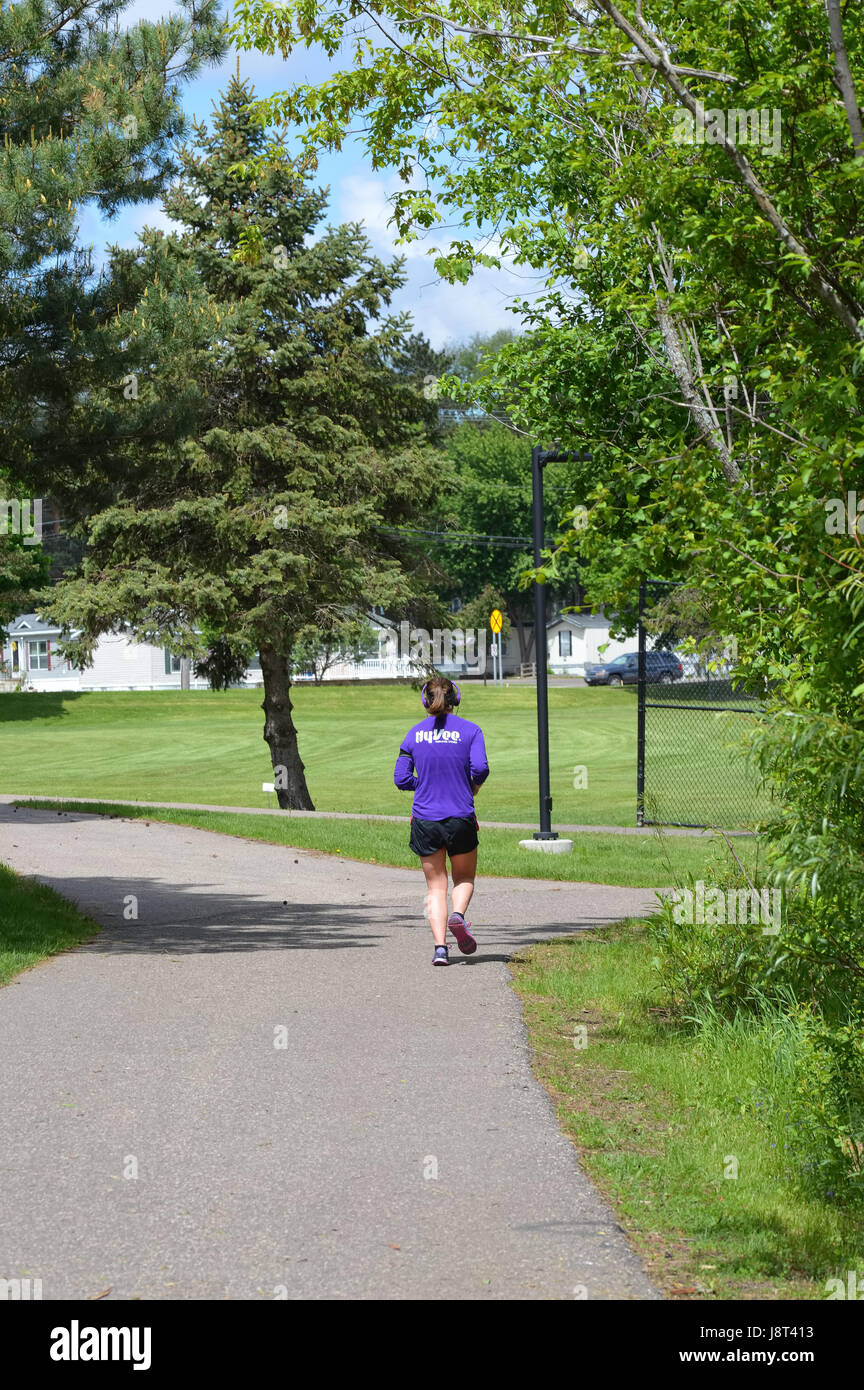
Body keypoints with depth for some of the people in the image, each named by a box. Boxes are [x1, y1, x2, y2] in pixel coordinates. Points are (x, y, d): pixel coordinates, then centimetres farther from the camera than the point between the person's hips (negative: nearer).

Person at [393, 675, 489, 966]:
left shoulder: (414, 734, 2)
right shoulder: (470, 730, -3)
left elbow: (401, 779, 0)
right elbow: (479, 768, -14)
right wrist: (474, 786, 7)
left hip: (425, 819, 1)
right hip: (461, 819, -1)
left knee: (435, 886, 9)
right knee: (464, 878, 18)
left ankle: (440, 945, -7)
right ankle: (458, 915, -13)